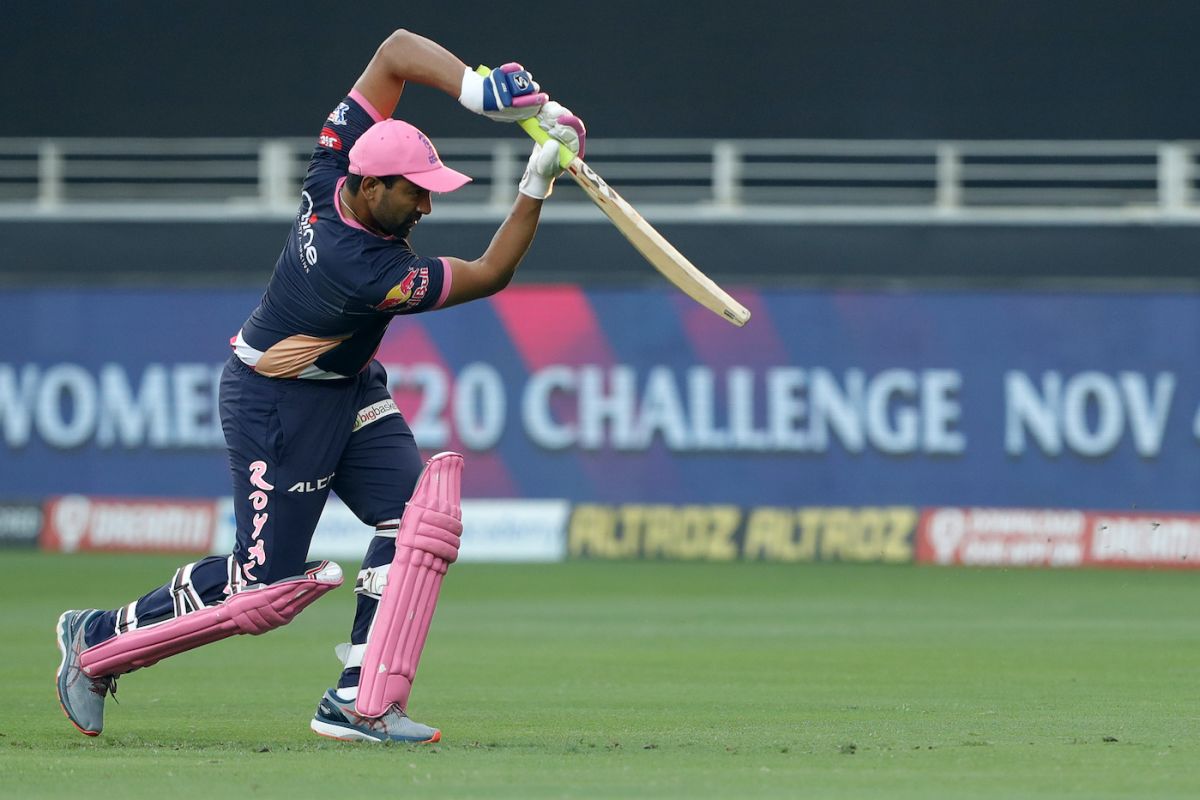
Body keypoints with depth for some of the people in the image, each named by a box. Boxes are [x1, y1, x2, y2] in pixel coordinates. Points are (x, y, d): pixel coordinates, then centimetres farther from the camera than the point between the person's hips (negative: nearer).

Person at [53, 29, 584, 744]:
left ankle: (362, 704, -9)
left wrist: (480, 89, -27)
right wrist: (537, 187, -25)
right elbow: (490, 276, -24)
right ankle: (97, 642, 16)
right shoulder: (371, 272, -35)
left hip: (350, 391, 9)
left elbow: (397, 50, -14)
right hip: (276, 407, -9)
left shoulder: (334, 170, -16)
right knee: (269, 585, -3)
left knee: (417, 512, -9)